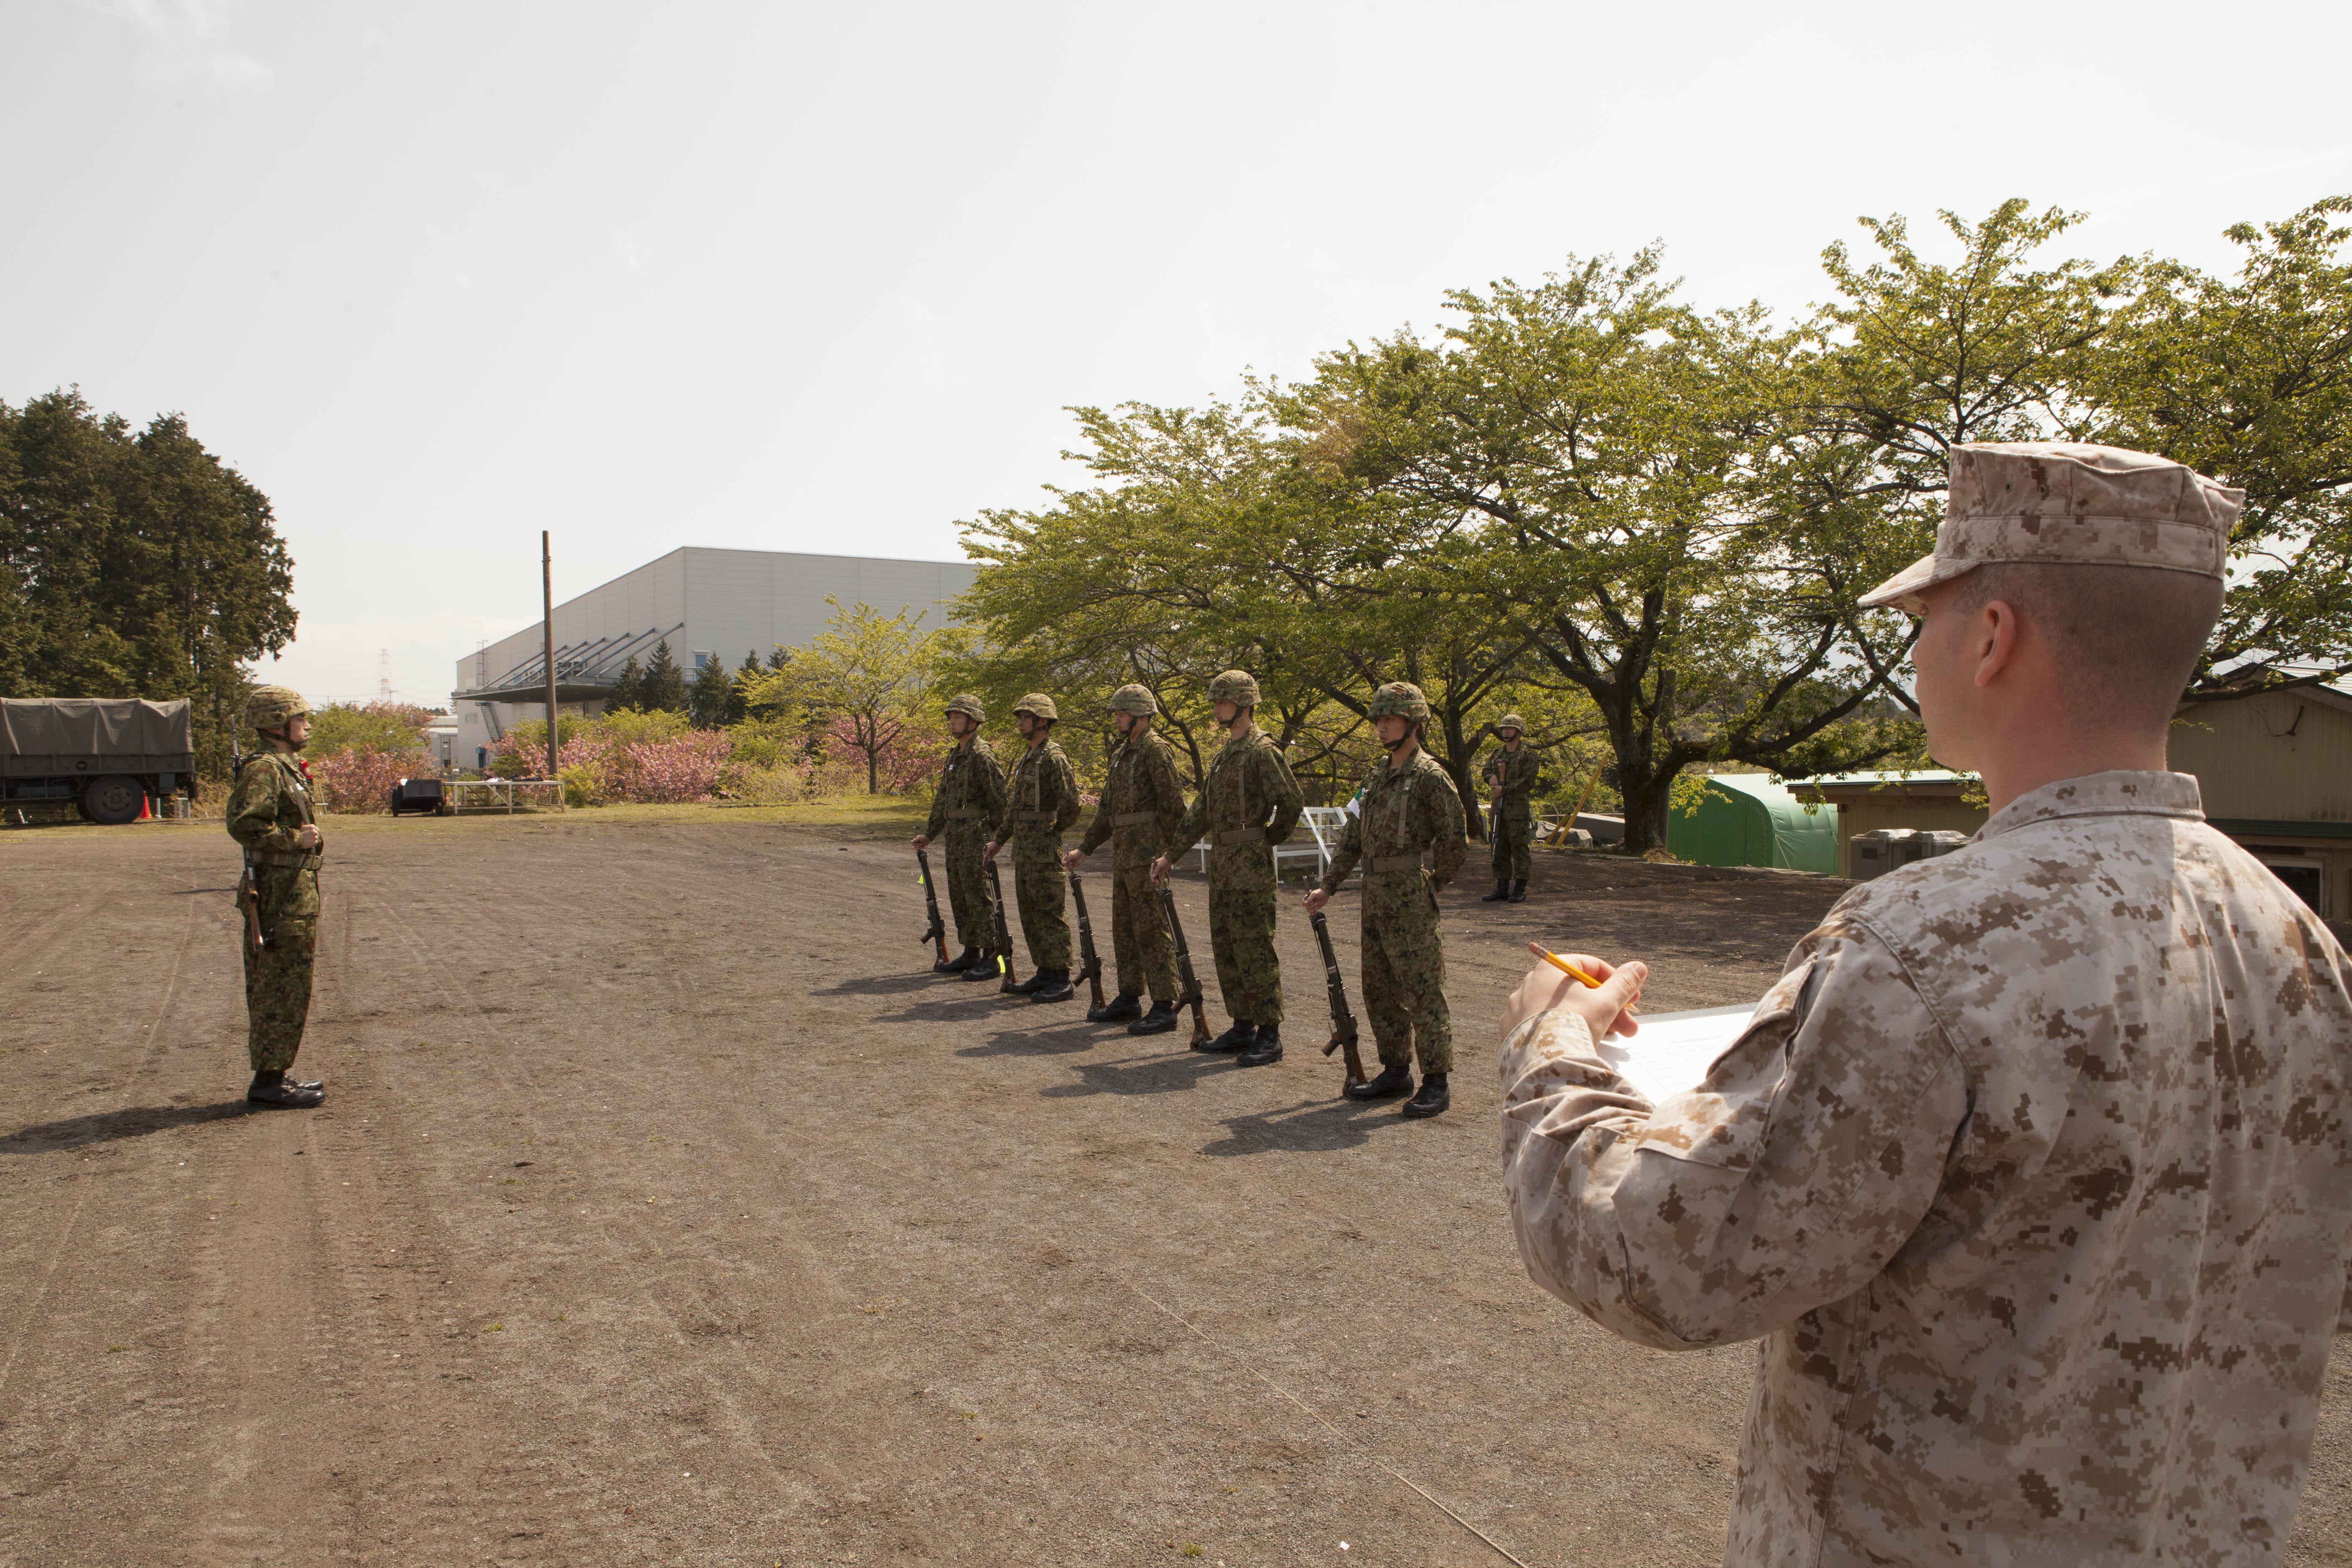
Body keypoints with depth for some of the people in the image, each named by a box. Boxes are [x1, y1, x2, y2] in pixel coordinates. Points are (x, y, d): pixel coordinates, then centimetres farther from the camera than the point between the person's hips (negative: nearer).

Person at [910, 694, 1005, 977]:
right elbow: (943, 800, 23)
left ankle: (992, 959, -2)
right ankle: (970, 954, 22)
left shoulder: (982, 755, -12)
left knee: (979, 897, -7)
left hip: (976, 839, -9)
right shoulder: (954, 755, 17)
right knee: (959, 898, 13)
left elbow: (999, 798, -15)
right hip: (955, 838, 9)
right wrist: (929, 833, 20)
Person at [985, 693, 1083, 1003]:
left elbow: (1070, 804, -20)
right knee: (1030, 912, 13)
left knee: (1050, 913, -7)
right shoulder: (1026, 758, 17)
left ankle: (1061, 980, -3)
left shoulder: (1053, 758, -13)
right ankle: (1044, 973, 21)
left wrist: (1052, 833, -8)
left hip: (1044, 850, -10)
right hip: (1023, 849, 10)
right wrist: (999, 840, 21)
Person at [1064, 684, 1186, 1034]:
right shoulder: (1121, 753, 18)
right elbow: (1107, 809, 22)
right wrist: (1084, 848, 19)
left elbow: (1174, 805, -16)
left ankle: (1165, 1008, -5)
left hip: (1147, 852, -10)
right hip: (1123, 850, 10)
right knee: (1124, 926, 14)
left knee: (1151, 929, -8)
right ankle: (1129, 998, 24)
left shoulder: (1156, 750, -11)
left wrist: (1163, 853, -17)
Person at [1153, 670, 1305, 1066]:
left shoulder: (1262, 751, -12)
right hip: (1221, 864, 9)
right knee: (1225, 948, 12)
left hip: (1250, 867, -9)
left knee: (1254, 950, -7)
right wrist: (1170, 853, 19)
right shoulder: (1223, 754, 17)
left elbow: (1292, 802, -20)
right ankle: (1243, 1027, 21)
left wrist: (1268, 840, -6)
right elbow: (1201, 811, 21)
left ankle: (1270, 1036, 0)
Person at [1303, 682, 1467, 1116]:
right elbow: (1353, 838, 18)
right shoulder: (1376, 777, 15)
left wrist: (1427, 889, -3)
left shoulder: (1429, 776, -10)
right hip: (1374, 901, 9)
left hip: (1409, 902, -9)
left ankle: (1436, 1083, 2)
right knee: (1379, 990, 13)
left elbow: (1454, 842, -11)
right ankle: (1396, 1072, 24)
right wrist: (1327, 885, 12)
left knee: (1422, 991, -5)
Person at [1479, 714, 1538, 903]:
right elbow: (1487, 769, 19)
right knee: (1499, 848, 7)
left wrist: (1505, 789, -14)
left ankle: (1520, 890, -2)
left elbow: (1528, 782, -10)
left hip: (1519, 808, -6)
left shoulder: (1527, 755, -3)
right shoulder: (1497, 753, 17)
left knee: (1519, 848, -5)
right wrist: (1492, 778, -5)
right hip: (1498, 808, 6)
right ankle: (1502, 887, 14)